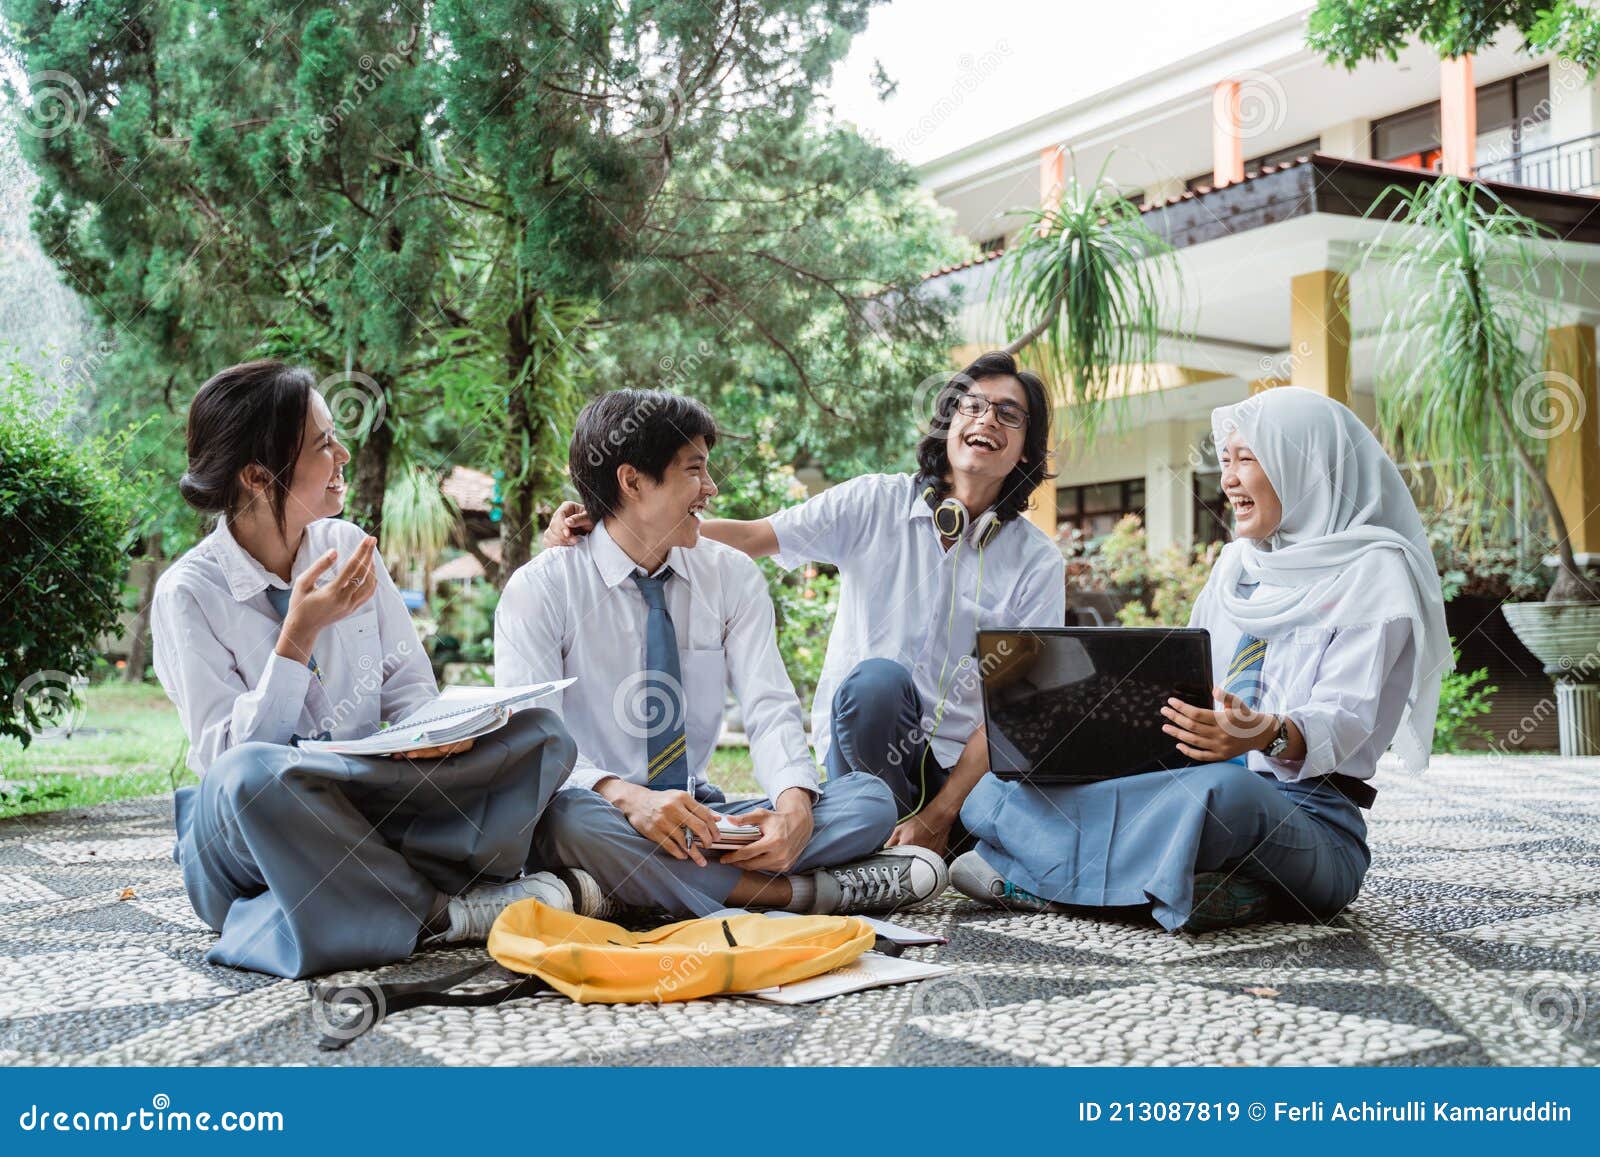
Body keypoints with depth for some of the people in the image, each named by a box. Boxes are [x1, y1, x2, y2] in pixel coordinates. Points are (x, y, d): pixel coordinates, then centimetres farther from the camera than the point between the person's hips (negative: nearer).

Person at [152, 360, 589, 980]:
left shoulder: (349, 546, 4)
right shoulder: (189, 592, -10)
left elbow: (408, 683, 9)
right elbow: (226, 757, -15)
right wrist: (300, 636, -23)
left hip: (365, 808, 4)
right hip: (246, 833, -4)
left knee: (541, 733, -14)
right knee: (250, 775, -41)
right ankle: (442, 912, -24)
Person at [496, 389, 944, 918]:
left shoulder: (733, 576, 5)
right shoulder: (540, 589, -7)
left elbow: (769, 708, -3)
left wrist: (795, 803, -25)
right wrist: (630, 798, -36)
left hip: (702, 819, 4)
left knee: (870, 797, -15)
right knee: (570, 819, -39)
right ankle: (804, 891, -29)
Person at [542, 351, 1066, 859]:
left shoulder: (1036, 561, 1)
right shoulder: (875, 504, 0)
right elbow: (748, 537, -8)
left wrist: (940, 814, -17)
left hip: (964, 762, 1)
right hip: (865, 743, 0)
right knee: (877, 678, -34)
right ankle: (886, 845, -12)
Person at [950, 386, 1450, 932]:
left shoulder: (1373, 572, -3)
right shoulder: (1236, 563, 19)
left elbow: (1345, 720, -15)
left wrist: (1270, 735, -37)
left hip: (1309, 819, -6)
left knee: (1222, 791, -42)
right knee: (1005, 791, -11)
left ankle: (1026, 876, -23)